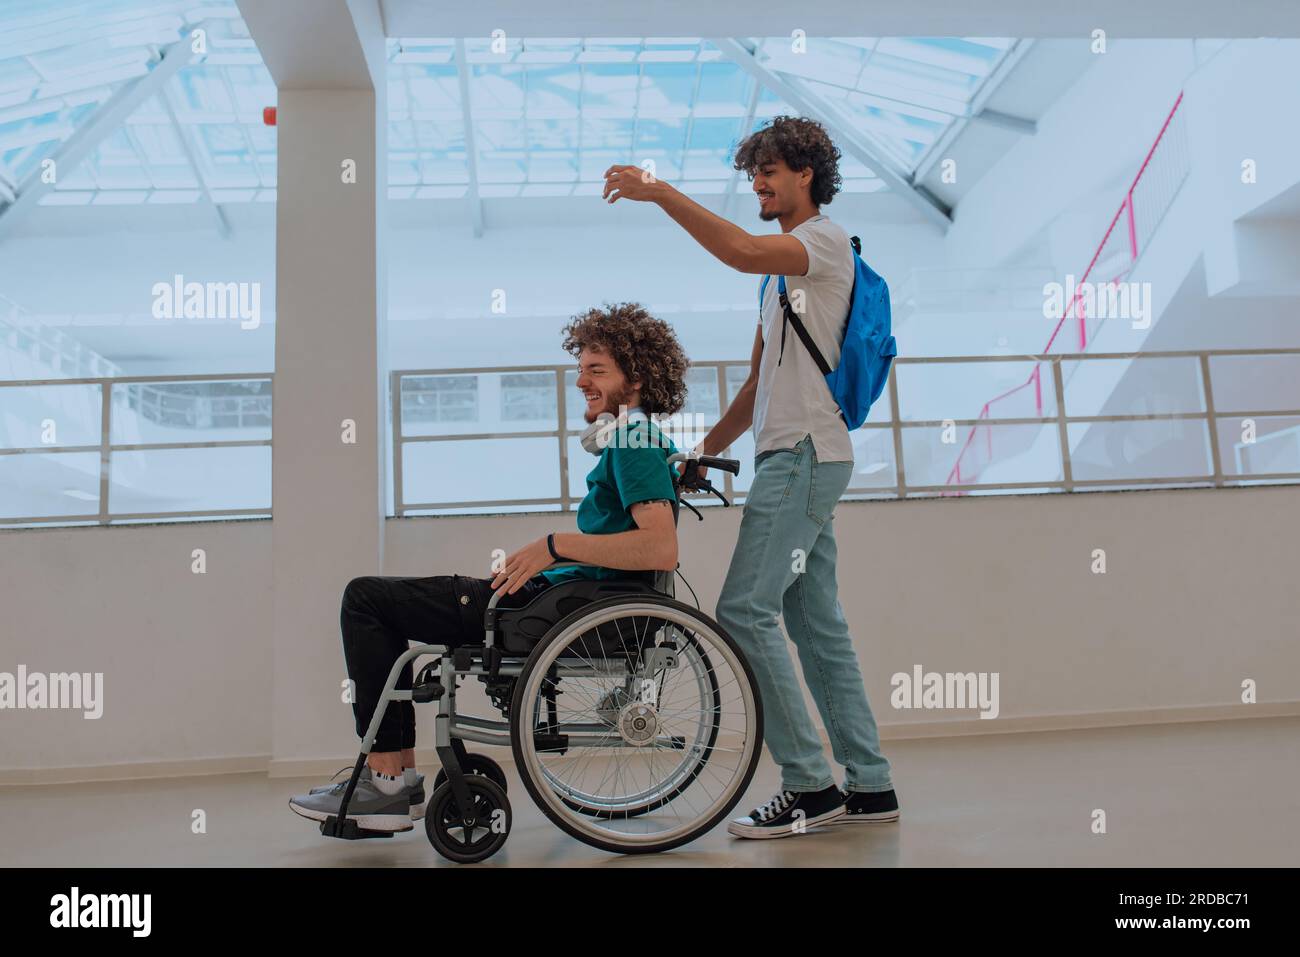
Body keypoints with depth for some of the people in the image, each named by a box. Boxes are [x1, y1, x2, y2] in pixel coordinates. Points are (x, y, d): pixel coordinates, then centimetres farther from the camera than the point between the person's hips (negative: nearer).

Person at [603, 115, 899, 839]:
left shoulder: (827, 239, -3)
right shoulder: (785, 264, 25)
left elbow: (741, 252, -25)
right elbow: (760, 384, 24)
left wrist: (659, 193, -20)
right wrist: (703, 452, 20)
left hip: (805, 456, -10)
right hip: (793, 457, 10)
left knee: (745, 610, -13)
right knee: (817, 622, 9)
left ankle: (809, 784, -5)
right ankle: (870, 785, 16)